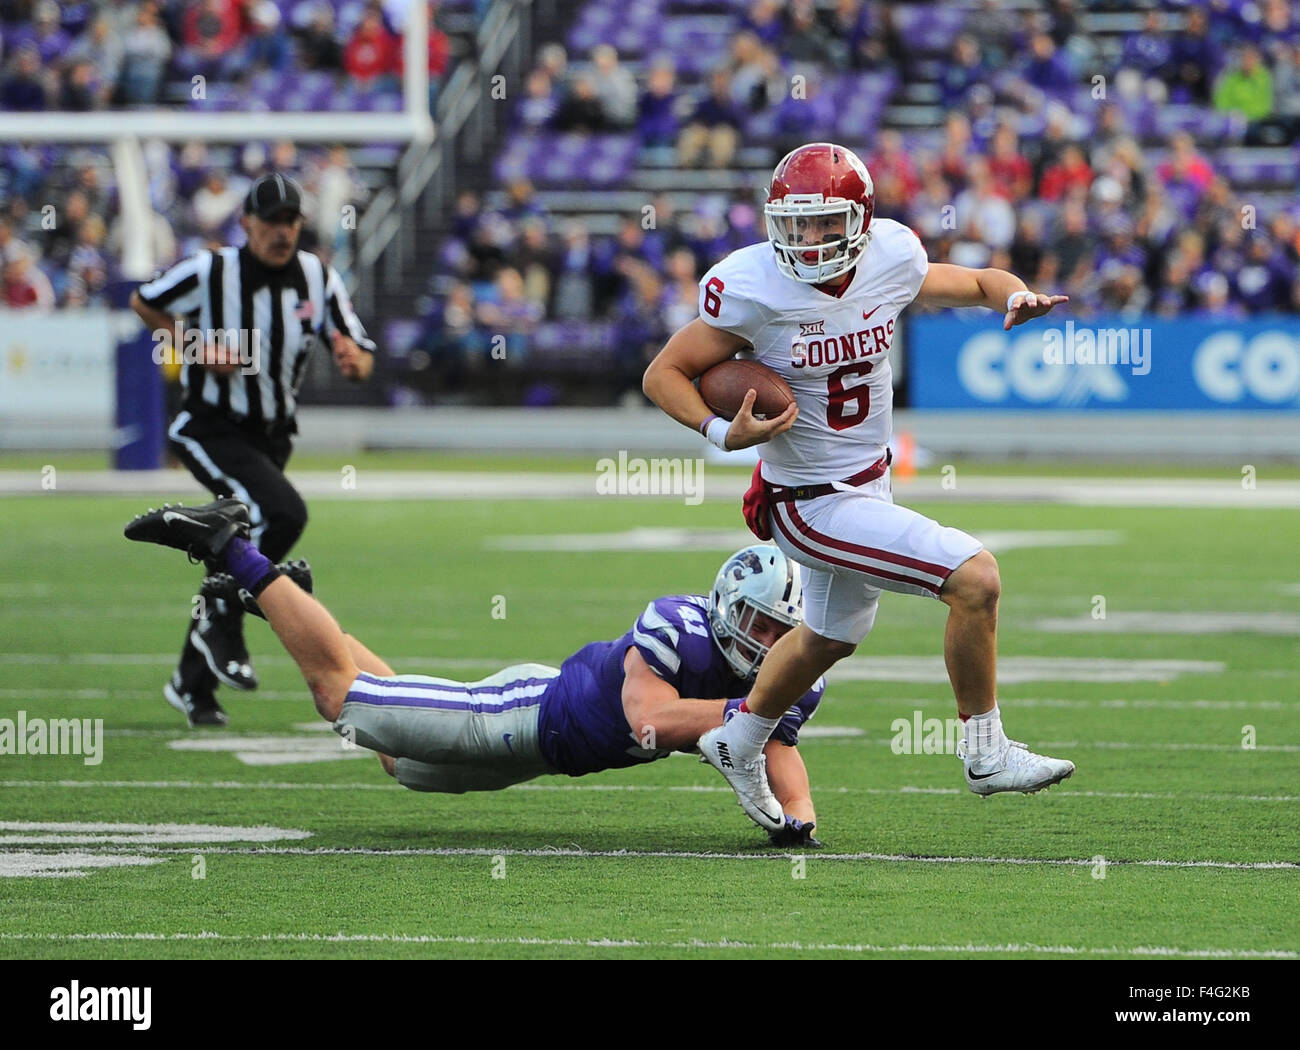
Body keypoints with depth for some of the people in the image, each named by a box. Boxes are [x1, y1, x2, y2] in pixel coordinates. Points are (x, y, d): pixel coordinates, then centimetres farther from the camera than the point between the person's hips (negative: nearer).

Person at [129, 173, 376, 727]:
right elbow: (143, 302, 2)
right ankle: (221, 618, -9)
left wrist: (354, 361, -26)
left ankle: (193, 683, 26)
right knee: (283, 512, -28)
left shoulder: (318, 279, -2)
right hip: (213, 429, -6)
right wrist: (196, 348, -11)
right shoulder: (209, 273, -14)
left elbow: (363, 360, -1)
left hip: (272, 436, 6)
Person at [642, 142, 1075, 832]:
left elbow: (975, 283, 8)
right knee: (974, 578, -17)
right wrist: (722, 432, -32)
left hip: (868, 480, 8)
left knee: (829, 637, 30)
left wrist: (1015, 296, -15)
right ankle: (986, 756, -2)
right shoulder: (754, 290, -24)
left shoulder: (889, 261, -10)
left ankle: (737, 744, 53)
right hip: (814, 505, -8)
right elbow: (663, 374, -15)